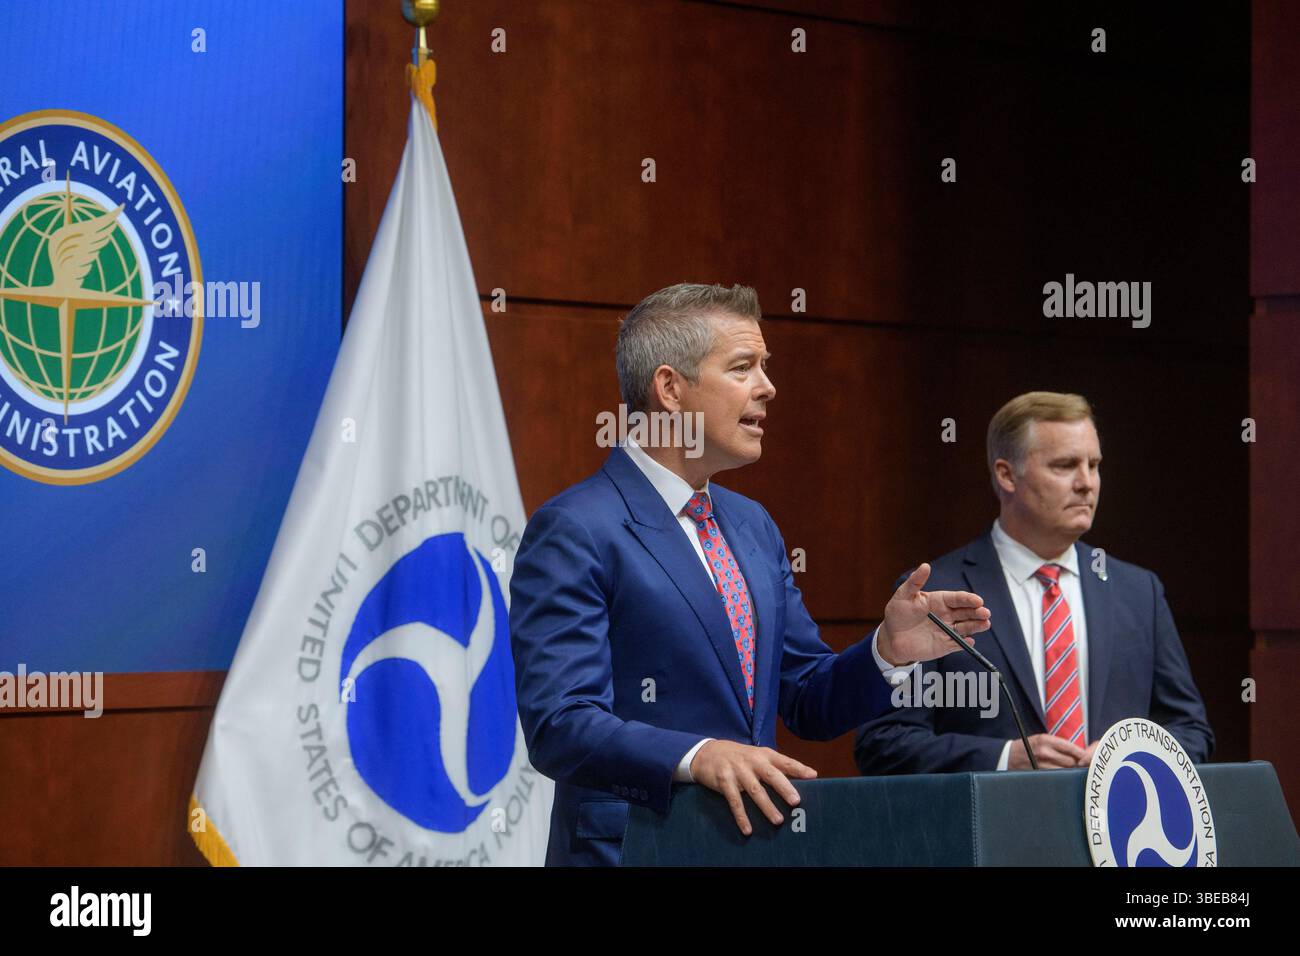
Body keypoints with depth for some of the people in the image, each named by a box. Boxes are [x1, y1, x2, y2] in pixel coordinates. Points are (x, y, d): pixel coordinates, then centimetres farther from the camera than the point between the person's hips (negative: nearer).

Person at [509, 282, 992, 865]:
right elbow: (558, 726, -17)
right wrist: (697, 756, -30)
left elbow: (808, 704, 16)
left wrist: (889, 650, -2)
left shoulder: (754, 526, 14)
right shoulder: (573, 531, -9)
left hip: (754, 840, 6)